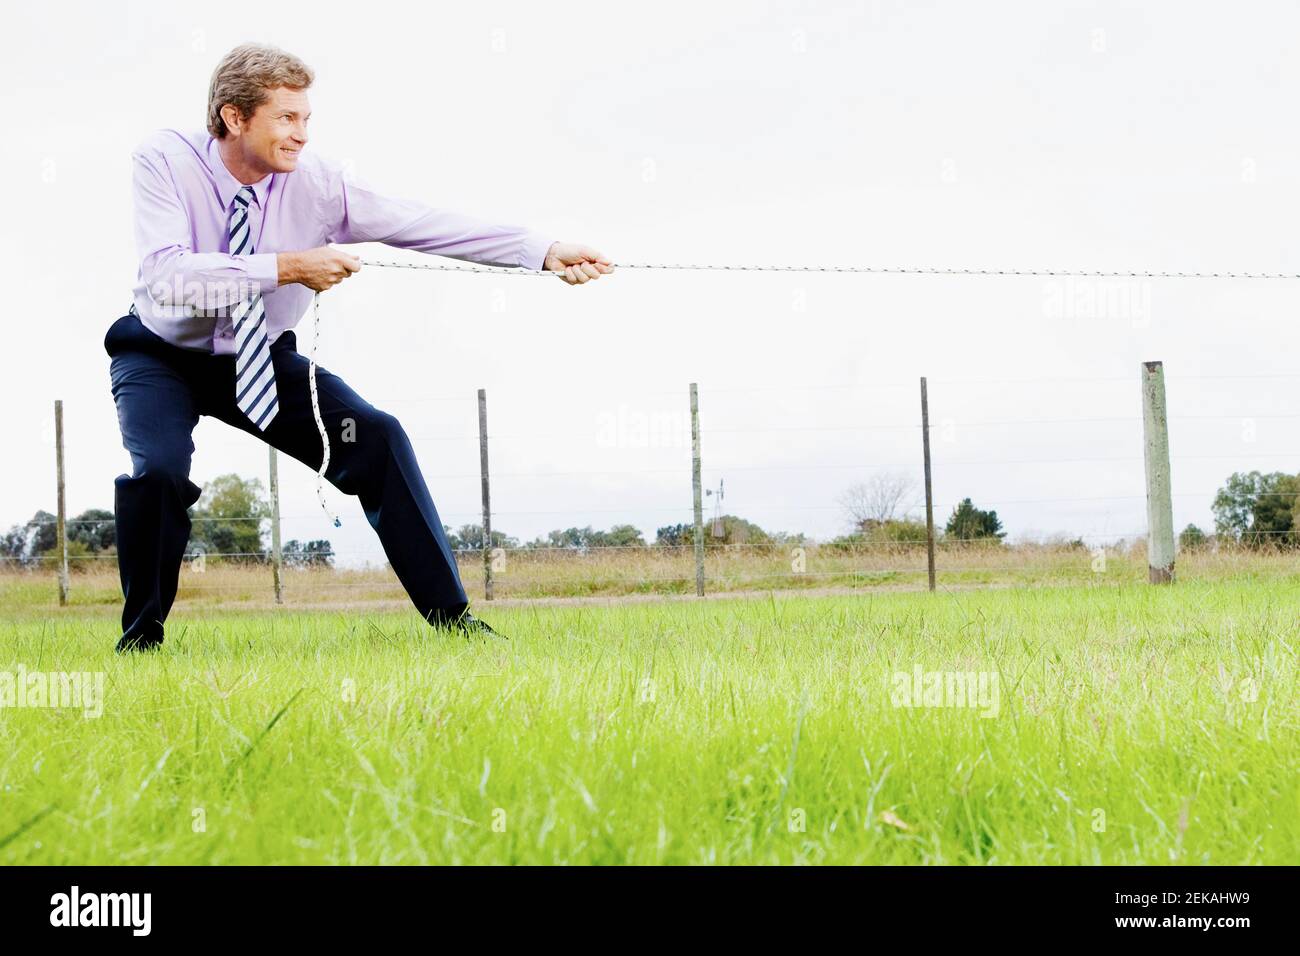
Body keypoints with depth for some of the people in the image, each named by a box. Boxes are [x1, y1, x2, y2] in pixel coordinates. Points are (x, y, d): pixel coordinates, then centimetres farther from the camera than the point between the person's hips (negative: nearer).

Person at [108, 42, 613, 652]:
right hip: (163, 357, -3)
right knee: (159, 469, -30)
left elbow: (420, 224, -20)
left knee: (376, 438, -12)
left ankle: (450, 618, -3)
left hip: (261, 359, 3)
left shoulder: (315, 181, -15)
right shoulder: (164, 161, -22)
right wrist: (286, 268, -36)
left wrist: (546, 252, -27)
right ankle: (141, 638, -5)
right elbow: (168, 276, -35)